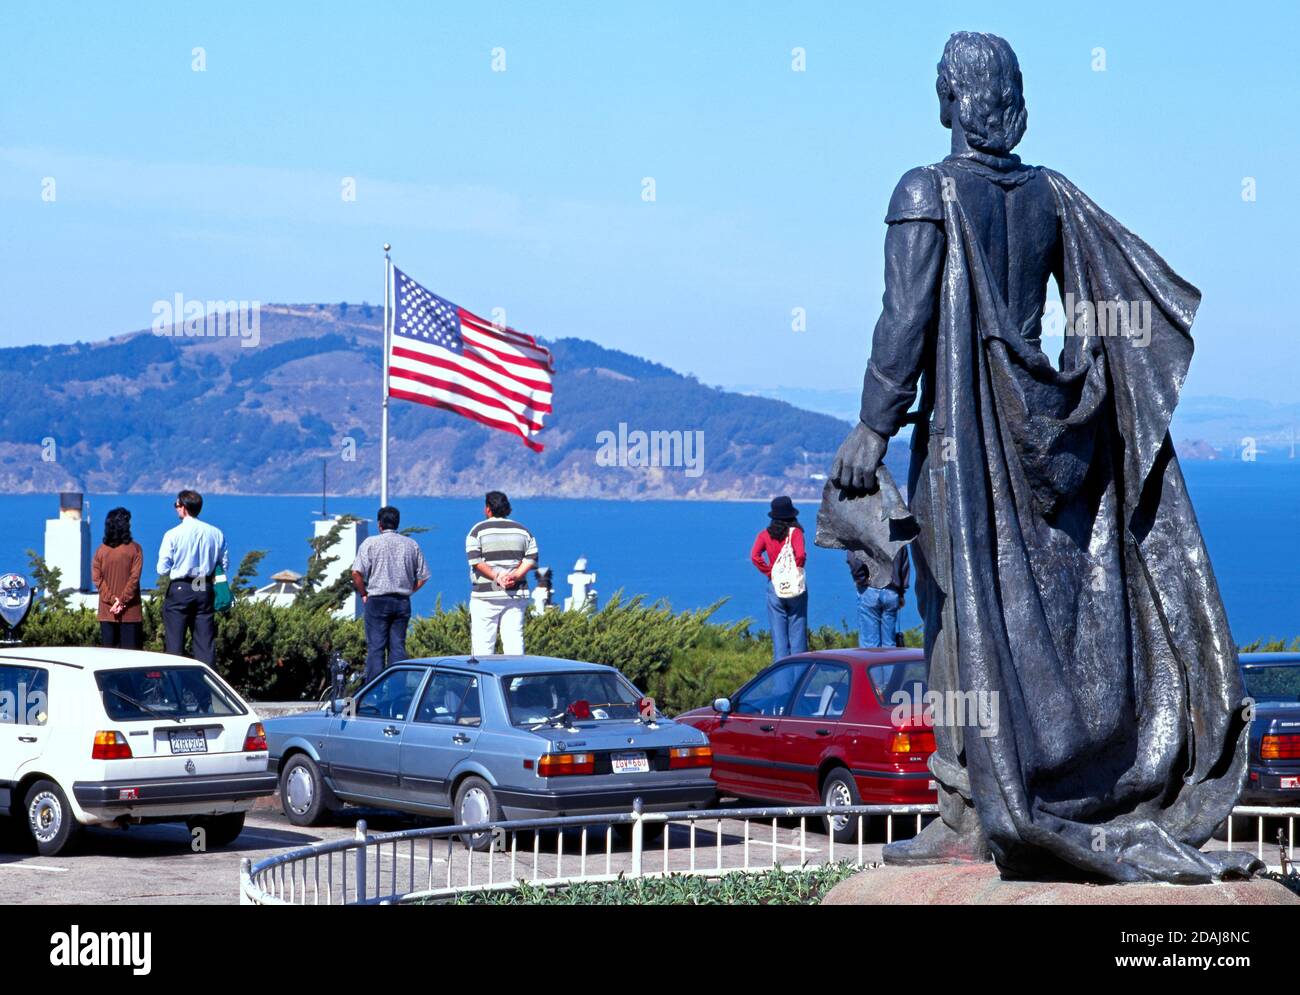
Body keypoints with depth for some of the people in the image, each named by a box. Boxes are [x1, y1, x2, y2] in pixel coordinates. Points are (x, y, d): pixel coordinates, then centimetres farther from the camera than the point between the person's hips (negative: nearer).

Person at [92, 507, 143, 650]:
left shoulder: (101, 550, 2)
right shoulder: (134, 549, -5)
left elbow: (97, 578, -3)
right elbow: (134, 578, -11)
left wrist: (112, 600, -6)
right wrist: (122, 601, -9)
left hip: (106, 611, 3)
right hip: (130, 612, -3)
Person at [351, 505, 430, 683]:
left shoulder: (371, 543, -2)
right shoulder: (412, 545, 9)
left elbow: (356, 572, -11)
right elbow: (423, 576, 8)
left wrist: (364, 594, 1)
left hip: (377, 601, -3)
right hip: (403, 602, 3)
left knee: (375, 648, -3)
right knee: (398, 647, 6)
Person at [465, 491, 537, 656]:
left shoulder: (478, 531, -1)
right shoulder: (522, 531, 11)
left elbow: (475, 561, -12)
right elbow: (531, 558, 3)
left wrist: (497, 578, -15)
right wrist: (515, 576, -8)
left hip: (486, 595, -4)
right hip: (516, 594, 4)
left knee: (483, 643, -3)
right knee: (514, 640, 2)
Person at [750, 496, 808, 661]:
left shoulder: (765, 534, 1)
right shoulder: (795, 532, -7)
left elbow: (755, 556, -11)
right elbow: (800, 554, -21)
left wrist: (768, 571, -2)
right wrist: (798, 569, -4)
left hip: (775, 587, 2)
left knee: (778, 635, 5)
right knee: (798, 632, 4)